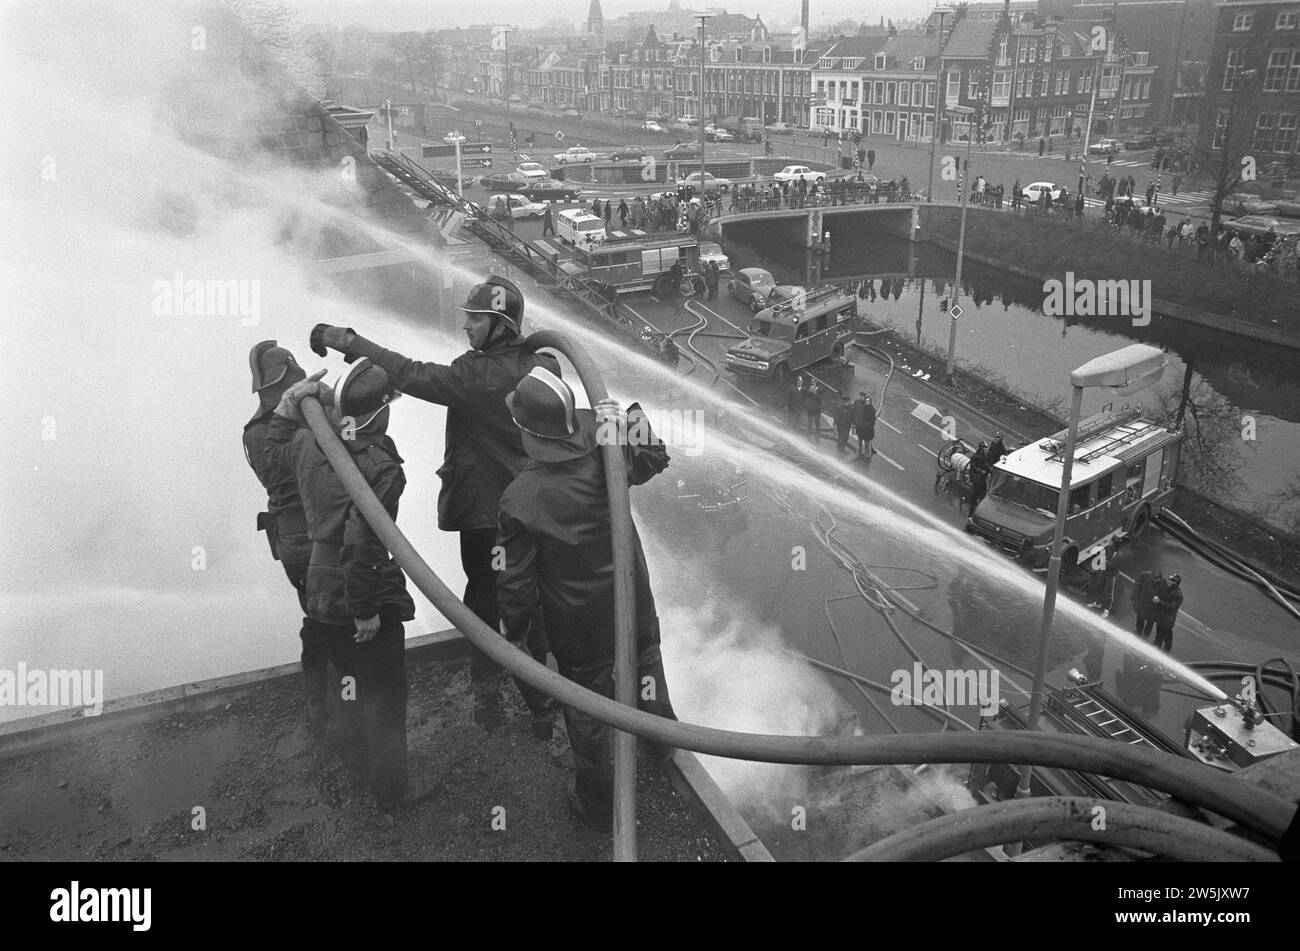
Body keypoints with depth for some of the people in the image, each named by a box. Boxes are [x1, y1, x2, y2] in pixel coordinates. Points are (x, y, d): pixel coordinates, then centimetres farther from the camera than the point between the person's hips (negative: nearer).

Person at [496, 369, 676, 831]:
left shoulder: (519, 500, -28)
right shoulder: (605, 456, -20)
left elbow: (518, 582, -17)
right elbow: (654, 459, 4)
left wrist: (513, 629, 0)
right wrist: (631, 420, -4)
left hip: (578, 626, -3)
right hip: (633, 602, 4)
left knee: (586, 710, 18)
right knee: (644, 664, 33)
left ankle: (598, 802, 38)